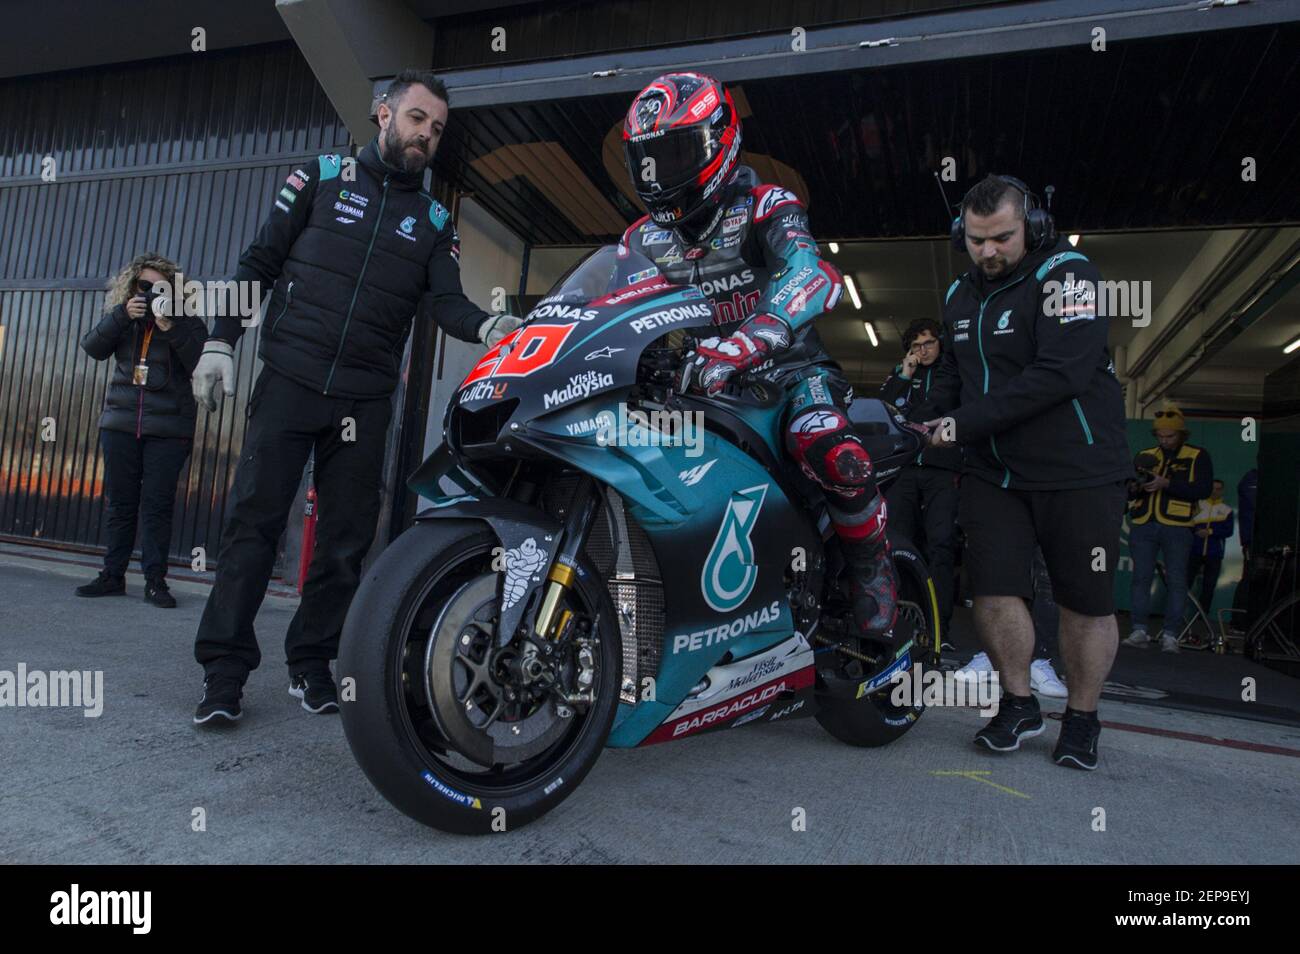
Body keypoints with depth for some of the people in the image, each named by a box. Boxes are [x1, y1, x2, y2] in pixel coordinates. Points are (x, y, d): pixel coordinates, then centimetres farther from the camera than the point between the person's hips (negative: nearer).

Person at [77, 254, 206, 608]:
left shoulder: (188, 321, 2)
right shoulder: (122, 317, 12)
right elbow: (92, 348, -3)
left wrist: (172, 329, -21)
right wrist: (122, 315, -14)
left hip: (168, 428, -3)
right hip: (121, 423, 3)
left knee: (157, 505, -4)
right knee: (120, 502, 7)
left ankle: (155, 580, 1)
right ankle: (113, 575, 15)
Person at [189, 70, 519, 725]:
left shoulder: (434, 221, 14)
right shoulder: (322, 176, 9)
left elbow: (444, 301, -1)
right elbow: (259, 262, 8)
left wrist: (488, 326, -23)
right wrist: (220, 341, 0)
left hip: (365, 399, 2)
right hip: (288, 380, -2)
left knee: (346, 537, 4)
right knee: (254, 519, -4)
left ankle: (310, 663, 16)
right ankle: (225, 669, 4)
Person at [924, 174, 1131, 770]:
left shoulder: (1064, 272, -10)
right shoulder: (961, 295, 13)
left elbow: (1063, 371, -22)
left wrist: (967, 424, -23)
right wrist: (934, 422, 5)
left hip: (1076, 472, -5)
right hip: (993, 471, 5)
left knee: (1086, 601, 4)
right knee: (994, 589, -1)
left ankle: (1081, 720, 24)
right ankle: (1018, 704, 20)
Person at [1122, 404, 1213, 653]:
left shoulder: (1198, 456, 5)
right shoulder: (1145, 456, 14)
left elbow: (1203, 489, -9)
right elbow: (1127, 490, 13)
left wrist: (1166, 484, -19)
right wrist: (1135, 487, -11)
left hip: (1176, 527, -3)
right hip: (1143, 525, 3)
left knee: (1176, 581, 0)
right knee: (1141, 577, 0)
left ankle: (1170, 635, 5)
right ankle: (1139, 631, 3)